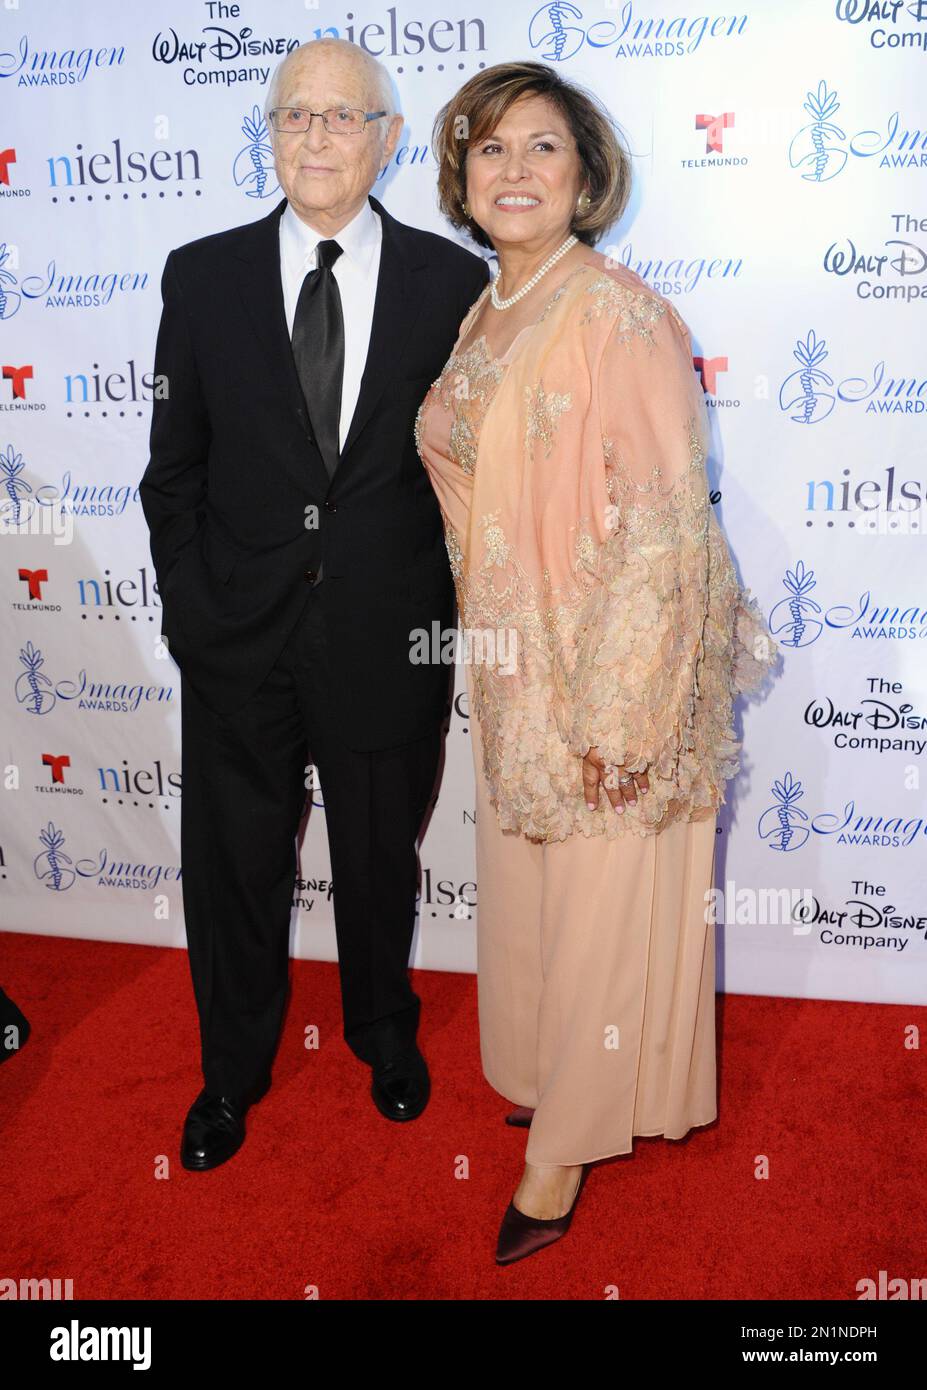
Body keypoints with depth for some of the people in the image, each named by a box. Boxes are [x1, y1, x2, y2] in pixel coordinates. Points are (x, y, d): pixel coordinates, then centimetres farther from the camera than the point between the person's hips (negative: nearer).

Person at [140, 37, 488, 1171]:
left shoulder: (452, 282, -2)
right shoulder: (203, 276, 1)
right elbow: (173, 468, 3)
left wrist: (449, 614, -5)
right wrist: (191, 611, -4)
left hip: (387, 640, 0)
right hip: (238, 641, 1)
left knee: (381, 857, 18)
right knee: (233, 865, 14)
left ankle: (385, 1031, 45)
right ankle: (233, 1070, 38)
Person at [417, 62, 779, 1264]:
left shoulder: (618, 314, -16)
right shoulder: (485, 319, 7)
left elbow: (667, 524, -20)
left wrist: (621, 713, -21)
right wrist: (491, 663, 14)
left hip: (614, 664, -7)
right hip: (514, 666, 8)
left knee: (605, 905, 7)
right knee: (530, 887, 20)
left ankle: (563, 1152, 25)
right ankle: (560, 1073, 43)